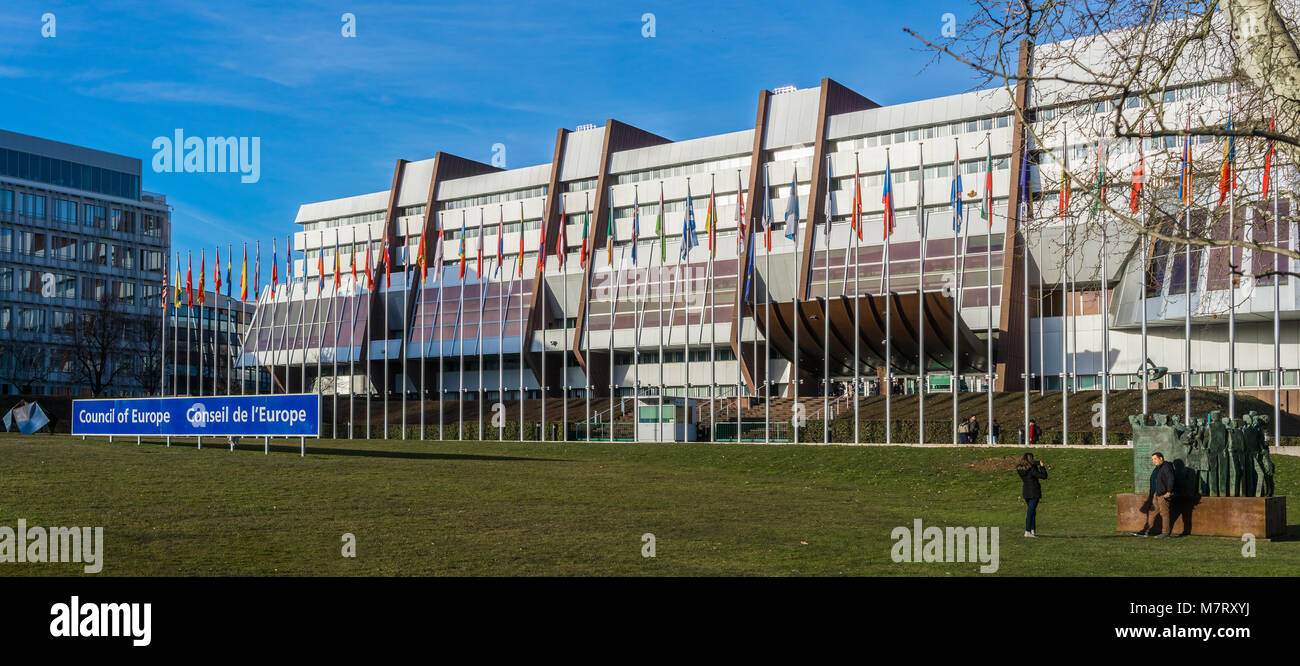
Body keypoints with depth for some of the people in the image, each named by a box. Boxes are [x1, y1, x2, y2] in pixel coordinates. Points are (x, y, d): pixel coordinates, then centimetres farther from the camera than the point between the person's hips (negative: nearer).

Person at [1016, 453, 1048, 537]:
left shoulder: (1020, 468, 2)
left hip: (1025, 492, 7)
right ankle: (1027, 532, -7)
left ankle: (1033, 531, 22)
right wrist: (1042, 466, -2)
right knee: (1030, 512, -6)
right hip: (1034, 492, -7)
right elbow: (1044, 476, -14)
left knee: (1032, 511, 19)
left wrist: (1038, 463, 30)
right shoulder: (1032, 469, -19)